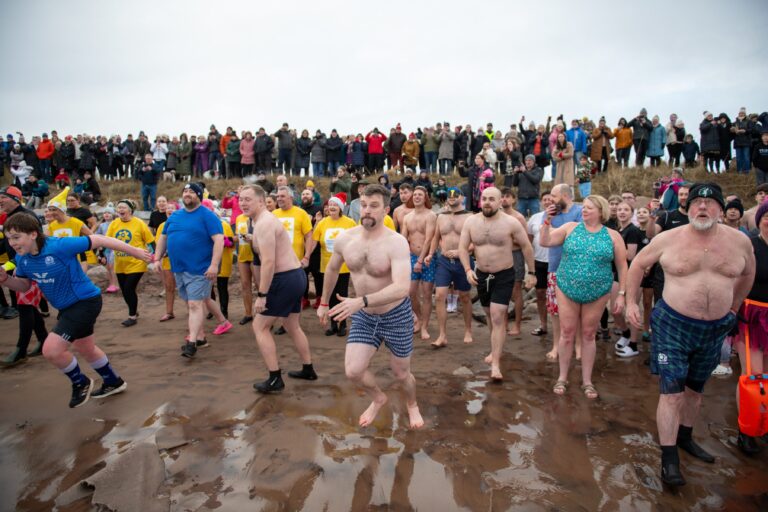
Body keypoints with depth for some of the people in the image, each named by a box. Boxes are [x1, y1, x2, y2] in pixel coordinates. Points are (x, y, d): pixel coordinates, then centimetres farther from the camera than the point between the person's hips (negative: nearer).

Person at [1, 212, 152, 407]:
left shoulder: (59, 246, -28)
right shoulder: (22, 258, -4)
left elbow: (98, 240, -23)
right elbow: (24, 285, 11)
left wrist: (135, 251, -20)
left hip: (85, 302, -9)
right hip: (67, 307, 9)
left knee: (51, 349, -16)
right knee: (86, 349, 24)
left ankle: (80, 382, 13)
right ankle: (114, 382, 46)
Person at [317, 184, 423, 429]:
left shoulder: (396, 242, -25)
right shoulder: (345, 238, -8)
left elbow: (402, 288, -38)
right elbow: (331, 269, 12)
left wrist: (361, 301, -46)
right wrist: (324, 303, 20)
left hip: (396, 315, -4)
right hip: (363, 316, 4)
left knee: (401, 374, 12)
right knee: (353, 371, -4)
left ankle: (412, 404, 48)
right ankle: (378, 398, 30)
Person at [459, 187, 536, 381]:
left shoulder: (511, 223, -12)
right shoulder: (471, 222, -4)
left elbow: (526, 246, -3)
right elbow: (463, 247, -2)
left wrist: (531, 273, -1)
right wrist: (468, 270, -16)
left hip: (504, 276, -4)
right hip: (481, 275, 4)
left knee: (498, 317, -12)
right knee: (491, 315, 19)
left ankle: (495, 364, -9)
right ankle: (496, 349, 40)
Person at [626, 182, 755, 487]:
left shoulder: (740, 242, -2)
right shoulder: (668, 239, -9)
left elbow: (748, 274, 17)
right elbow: (638, 264, 3)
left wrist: (734, 308, 20)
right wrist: (631, 302, 0)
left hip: (716, 328, 4)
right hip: (674, 324, -4)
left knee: (695, 388, 20)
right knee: (672, 391, -6)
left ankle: (685, 437, 41)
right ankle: (669, 458, 5)